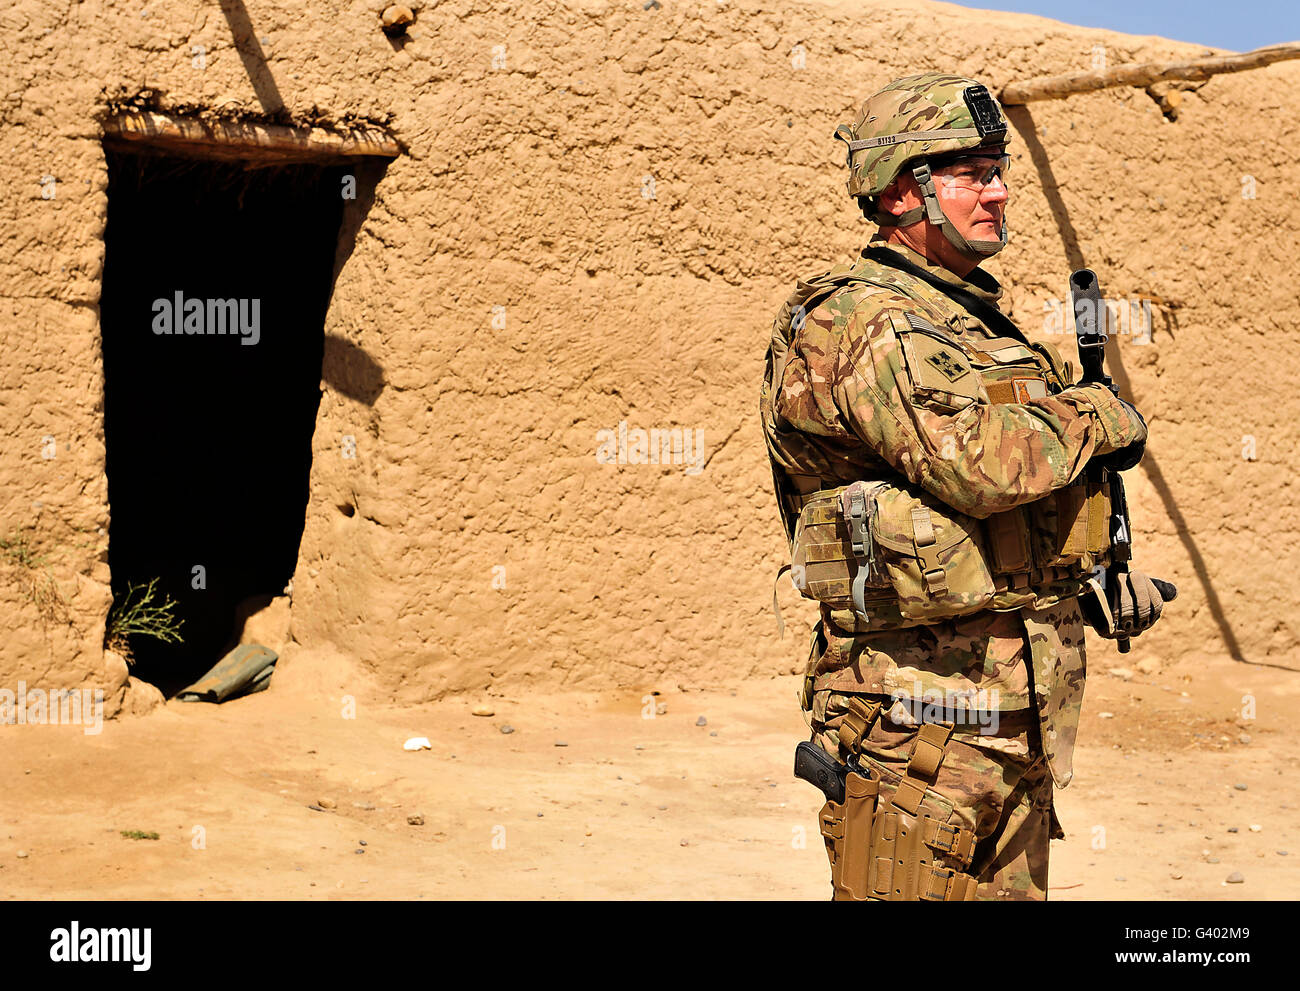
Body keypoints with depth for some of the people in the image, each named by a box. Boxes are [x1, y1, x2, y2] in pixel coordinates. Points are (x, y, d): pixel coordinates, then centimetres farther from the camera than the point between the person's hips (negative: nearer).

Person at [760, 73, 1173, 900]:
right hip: (926, 707, -9)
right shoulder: (866, 323, -15)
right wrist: (1101, 416, -11)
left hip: (1018, 707, 10)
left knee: (1011, 886, 16)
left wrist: (1102, 577, 13)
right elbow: (984, 463, -29)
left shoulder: (979, 324, 17)